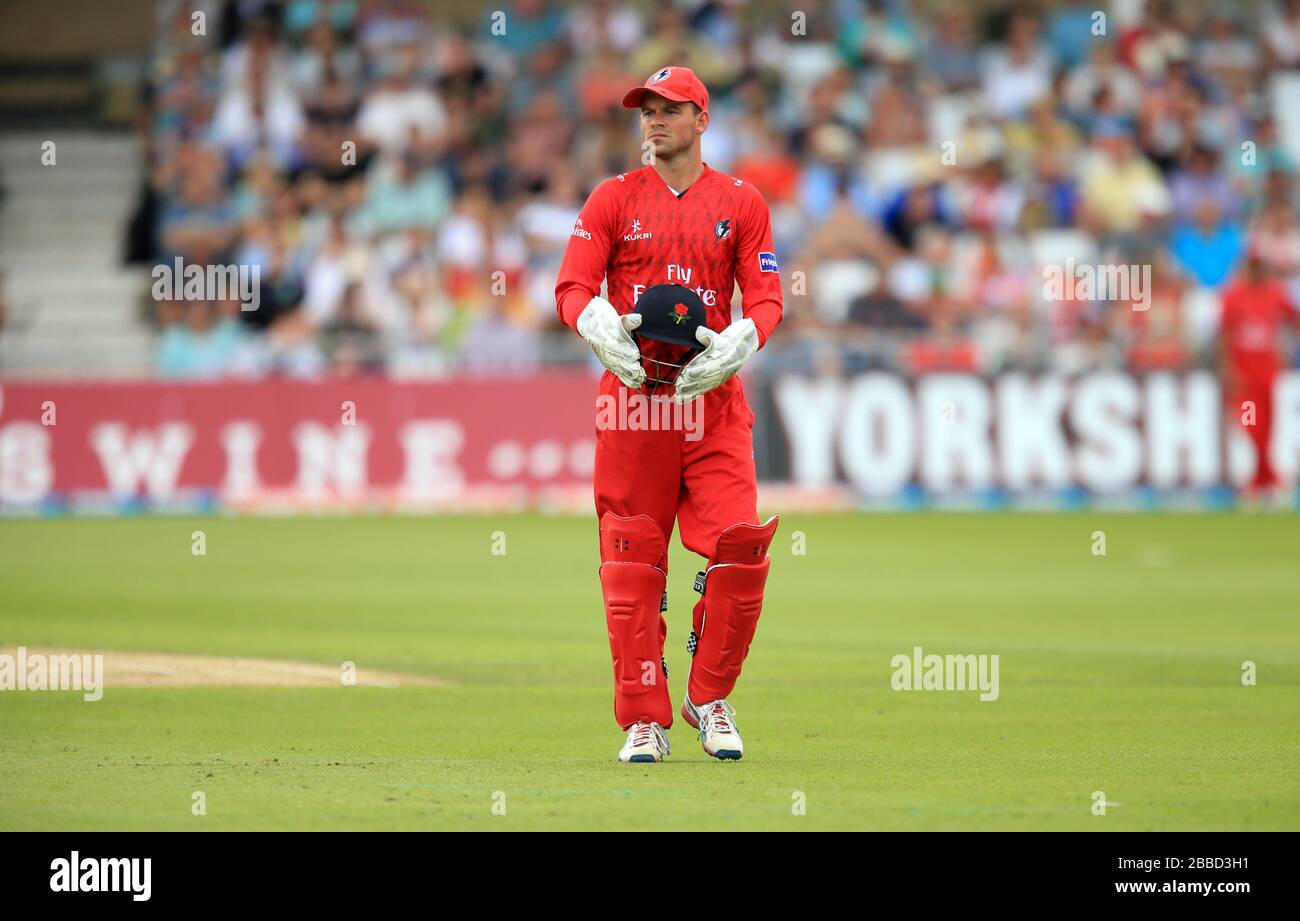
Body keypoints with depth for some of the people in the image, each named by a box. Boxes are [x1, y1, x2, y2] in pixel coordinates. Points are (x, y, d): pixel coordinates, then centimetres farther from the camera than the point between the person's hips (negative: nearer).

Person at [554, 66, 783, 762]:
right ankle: (644, 719, 3)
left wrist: (737, 341, -16)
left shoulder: (741, 203, 10)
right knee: (632, 563, -2)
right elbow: (572, 287, 1)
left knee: (738, 549, -11)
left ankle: (709, 700, 6)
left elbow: (765, 298, 4)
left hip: (713, 396, 0)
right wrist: (600, 324, -20)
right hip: (632, 392, 0)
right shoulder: (614, 199, 9)